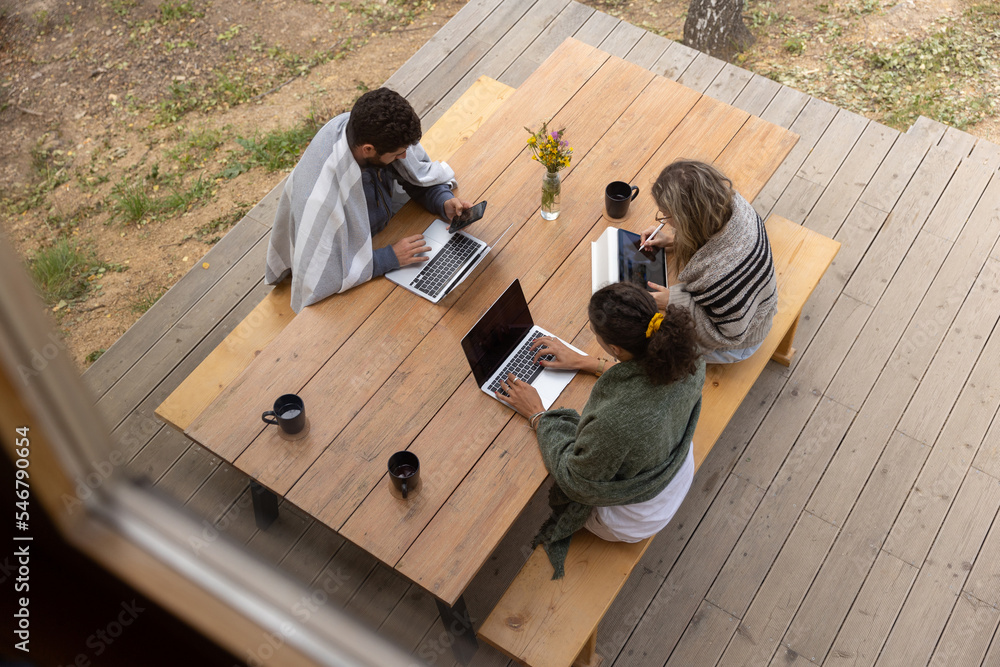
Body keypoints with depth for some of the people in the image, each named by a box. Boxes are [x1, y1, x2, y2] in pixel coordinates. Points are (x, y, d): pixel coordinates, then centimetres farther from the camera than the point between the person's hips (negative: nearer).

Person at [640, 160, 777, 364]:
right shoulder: (730, 200, -25)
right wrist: (672, 240, -7)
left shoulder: (721, 273, -48)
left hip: (736, 345, -7)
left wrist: (676, 302, -30)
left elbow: (729, 335, -30)